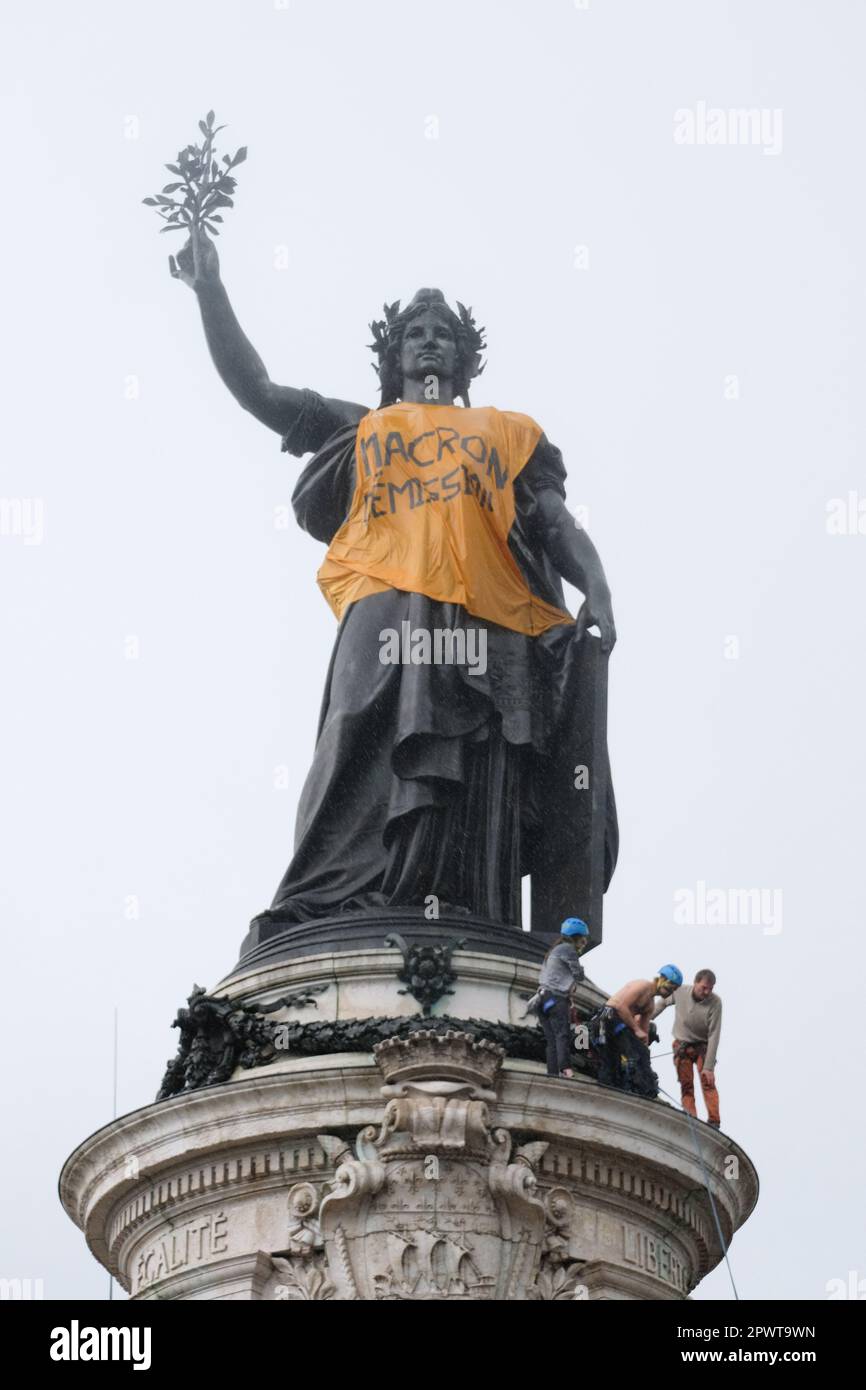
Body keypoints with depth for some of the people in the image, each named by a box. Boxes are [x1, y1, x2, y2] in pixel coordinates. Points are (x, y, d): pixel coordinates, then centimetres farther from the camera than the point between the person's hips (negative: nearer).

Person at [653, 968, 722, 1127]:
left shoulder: (715, 1002, -21)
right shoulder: (680, 992, -15)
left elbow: (714, 1035, -21)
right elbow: (663, 1003, 10)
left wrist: (709, 1067, -23)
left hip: (703, 1046, -2)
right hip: (682, 1046, 2)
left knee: (708, 1082, -16)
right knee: (686, 1085, -6)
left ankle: (714, 1122, -22)